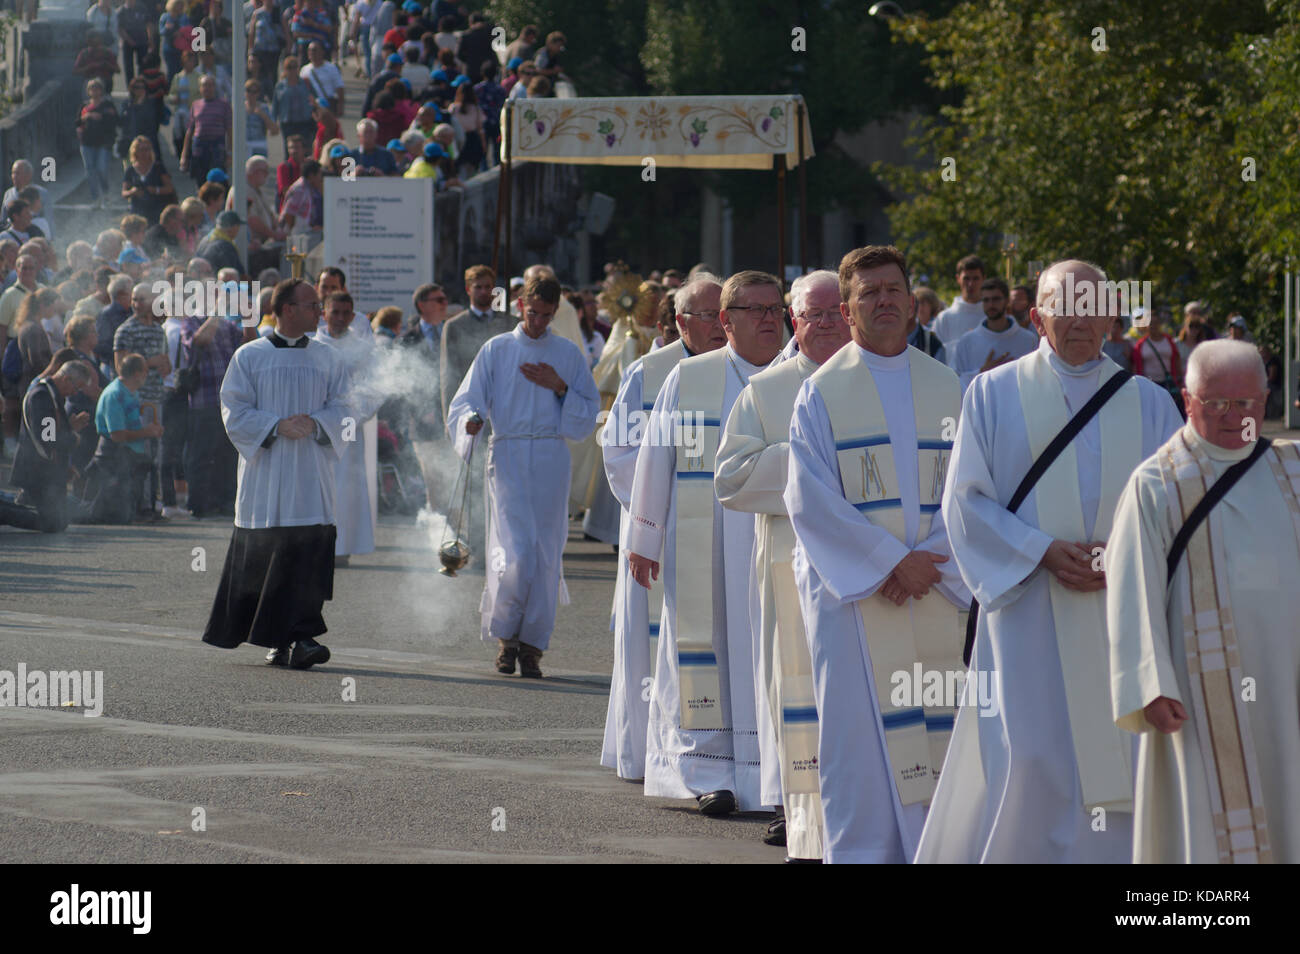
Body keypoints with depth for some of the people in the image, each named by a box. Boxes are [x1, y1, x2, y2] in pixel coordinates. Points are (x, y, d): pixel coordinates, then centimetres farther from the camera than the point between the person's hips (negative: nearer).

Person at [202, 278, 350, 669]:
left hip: (311, 474, 1)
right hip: (266, 471, -1)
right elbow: (235, 410, -1)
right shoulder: (249, 357, 5)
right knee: (264, 554, -2)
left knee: (310, 551, -10)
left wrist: (314, 423, -13)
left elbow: (341, 408, 8)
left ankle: (300, 638, -13)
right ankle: (278, 639, 9)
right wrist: (278, 426, -15)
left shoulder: (328, 358, 12)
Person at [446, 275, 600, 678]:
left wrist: (559, 387, -5)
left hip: (551, 460, 2)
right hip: (508, 457, -2)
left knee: (546, 554, -2)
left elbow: (588, 415, 11)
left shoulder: (568, 354, 11)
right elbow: (465, 402, 3)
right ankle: (505, 635, 6)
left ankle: (531, 646, 7)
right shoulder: (496, 350, 8)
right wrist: (472, 421, -19)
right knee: (517, 555, -14)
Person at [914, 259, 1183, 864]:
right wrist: (1044, 552, -13)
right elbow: (967, 501, 0)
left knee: (1120, 763, 0)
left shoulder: (1148, 404, 10)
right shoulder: (994, 394, 5)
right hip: (1029, 614, -2)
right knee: (1030, 763, -9)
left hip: (1121, 611, 2)